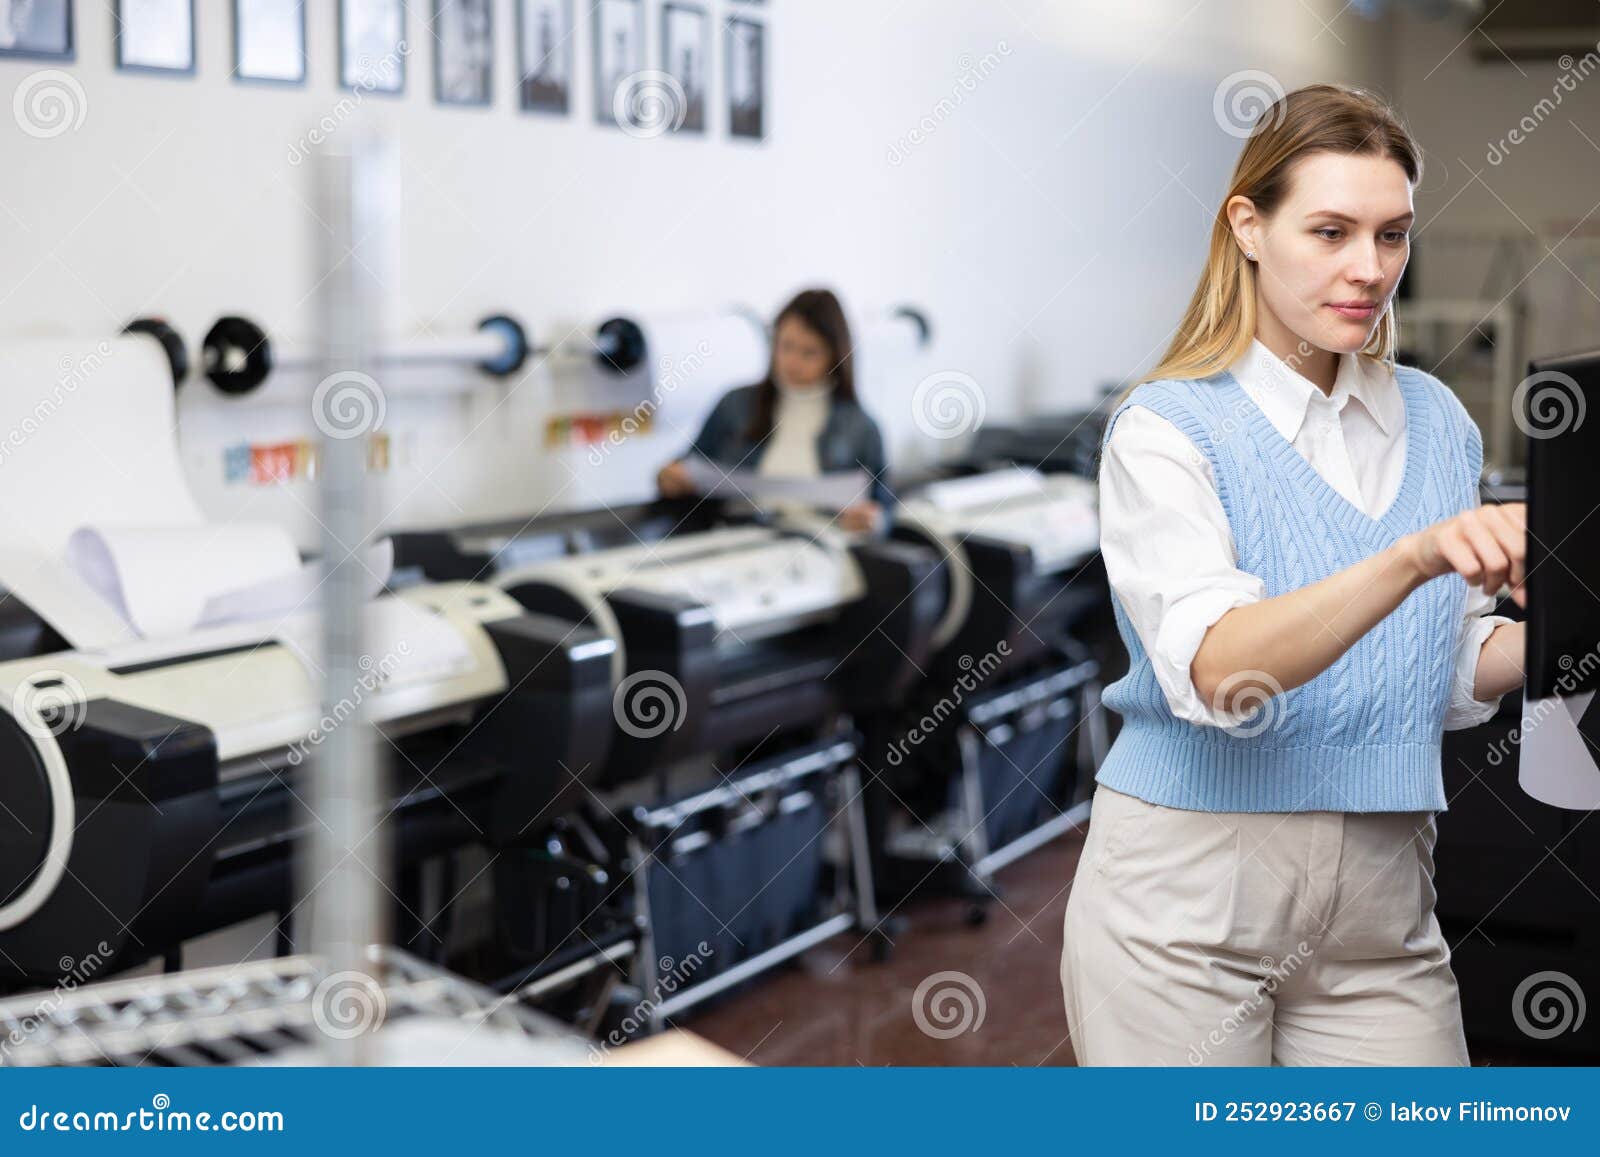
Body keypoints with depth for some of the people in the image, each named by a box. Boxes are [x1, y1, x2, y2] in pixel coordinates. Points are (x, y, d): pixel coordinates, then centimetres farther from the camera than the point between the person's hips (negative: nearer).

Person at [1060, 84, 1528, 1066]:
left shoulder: (1437, 422, 7)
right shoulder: (1167, 430, -10)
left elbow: (1450, 675, 14)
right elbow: (1216, 670, -25)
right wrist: (1411, 560, -38)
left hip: (1382, 901, 5)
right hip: (1190, 888, -4)